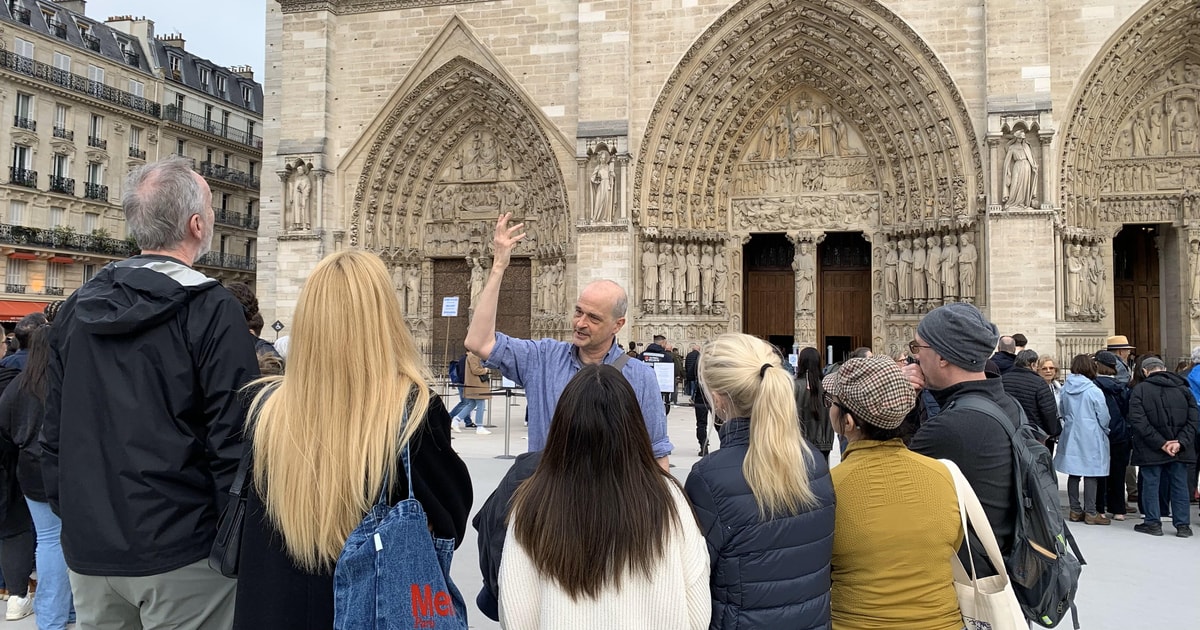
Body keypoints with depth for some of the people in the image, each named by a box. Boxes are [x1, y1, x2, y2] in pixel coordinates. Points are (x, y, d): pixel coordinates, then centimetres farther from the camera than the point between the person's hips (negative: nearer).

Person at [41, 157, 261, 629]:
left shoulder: (76, 309, 6)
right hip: (181, 551, -6)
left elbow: (53, 430, 12)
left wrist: (67, 511, 21)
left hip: (89, 550, 6)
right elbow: (233, 437, -16)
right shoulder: (212, 310, -14)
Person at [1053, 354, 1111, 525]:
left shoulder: (1065, 389, -1)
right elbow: (1104, 417, -7)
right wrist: (1105, 431, 12)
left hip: (1071, 436, 5)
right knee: (1091, 475, 2)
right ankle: (1090, 512, 6)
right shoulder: (1094, 391, -15)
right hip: (1091, 437, -5)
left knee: (1073, 474, 10)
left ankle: (1075, 510, 17)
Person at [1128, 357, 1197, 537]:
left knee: (1151, 484, 6)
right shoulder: (1183, 388, 4)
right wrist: (1180, 442, -8)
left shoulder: (1140, 389, -8)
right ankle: (1183, 525, 16)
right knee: (1179, 485, 12)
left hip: (1151, 450, -4)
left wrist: (1160, 443, -13)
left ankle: (1153, 523, 11)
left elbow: (1138, 421, -16)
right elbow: (1193, 419, -2)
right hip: (1179, 449, 4)